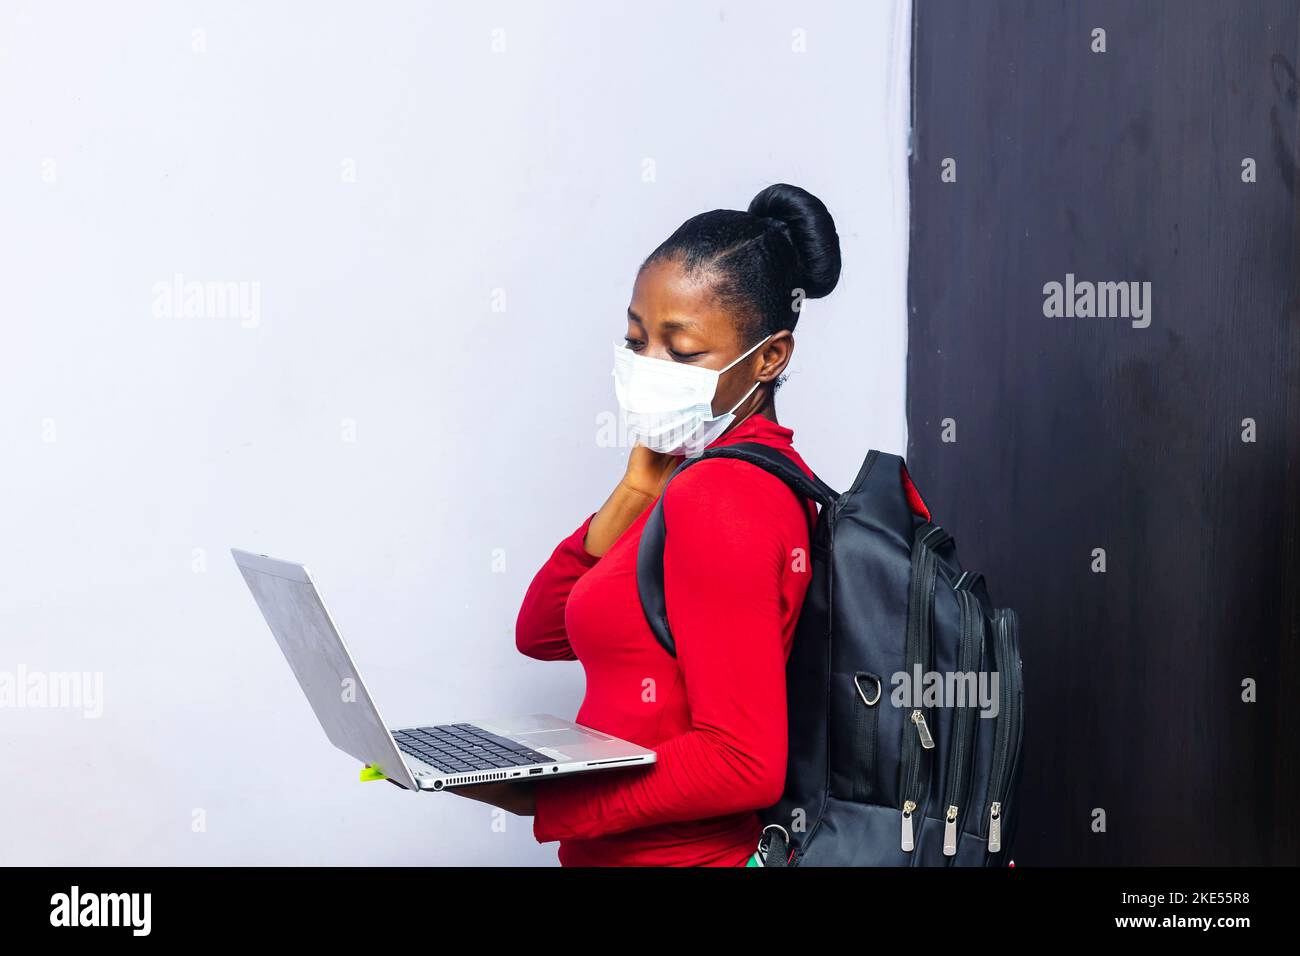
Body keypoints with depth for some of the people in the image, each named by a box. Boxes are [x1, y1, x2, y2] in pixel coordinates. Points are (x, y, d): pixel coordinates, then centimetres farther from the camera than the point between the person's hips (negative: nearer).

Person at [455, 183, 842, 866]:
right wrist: (639, 491, 0)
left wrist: (534, 799, -24)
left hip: (672, 852, -9)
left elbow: (745, 763, -24)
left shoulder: (716, 497, -17)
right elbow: (540, 633, 11)